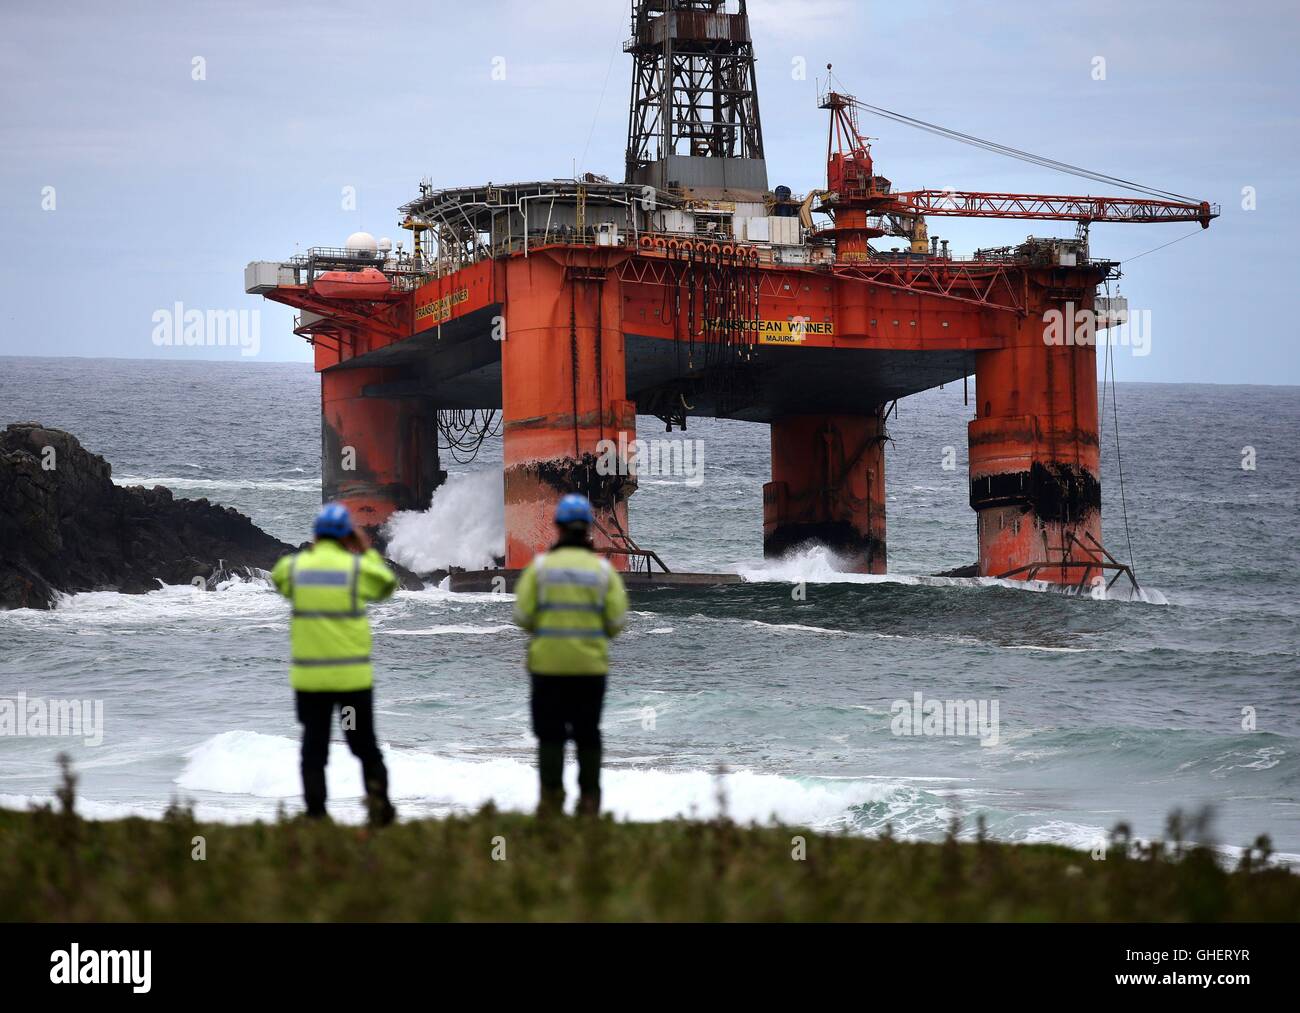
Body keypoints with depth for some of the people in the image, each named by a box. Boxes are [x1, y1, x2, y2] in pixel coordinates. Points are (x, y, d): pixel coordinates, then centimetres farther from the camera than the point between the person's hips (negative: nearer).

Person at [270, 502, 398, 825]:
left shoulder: (294, 566, -1)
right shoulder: (358, 566, -7)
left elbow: (280, 578, 23)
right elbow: (387, 584, 11)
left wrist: (312, 550, 23)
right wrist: (369, 552, 19)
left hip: (308, 676, 1)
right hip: (353, 675, -1)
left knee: (314, 747, 7)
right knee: (364, 743, 10)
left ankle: (315, 813, 3)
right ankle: (377, 792, -9)